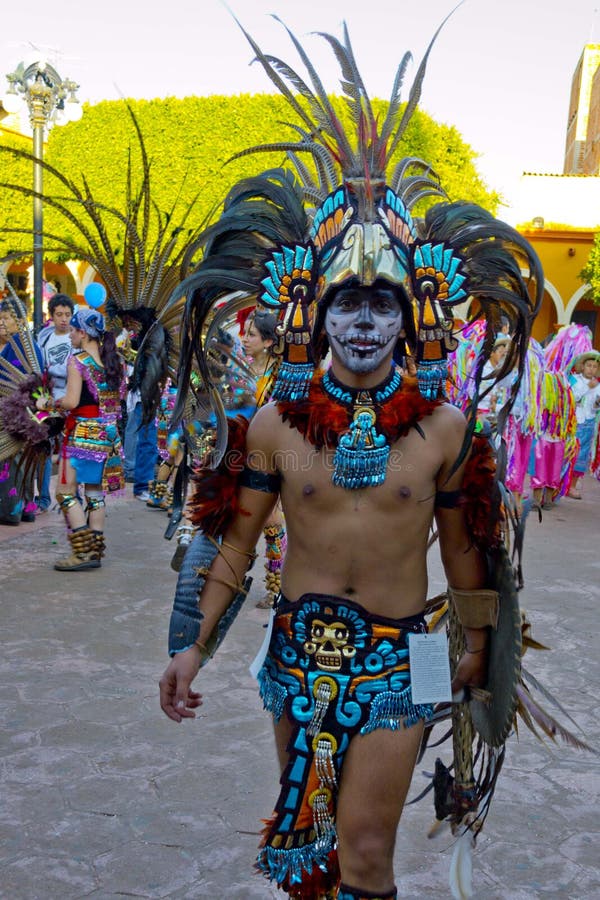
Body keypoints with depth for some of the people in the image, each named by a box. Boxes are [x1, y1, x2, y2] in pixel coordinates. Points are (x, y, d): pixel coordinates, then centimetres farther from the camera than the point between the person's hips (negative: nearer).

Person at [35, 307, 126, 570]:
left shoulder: (77, 361, -13)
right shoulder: (114, 360, 8)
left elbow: (71, 402, -19)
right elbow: (119, 396, 13)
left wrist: (47, 403, -3)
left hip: (83, 433, -7)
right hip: (108, 432, 7)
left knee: (66, 492, -1)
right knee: (95, 494, 12)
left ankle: (84, 552, -6)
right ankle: (96, 552, 16)